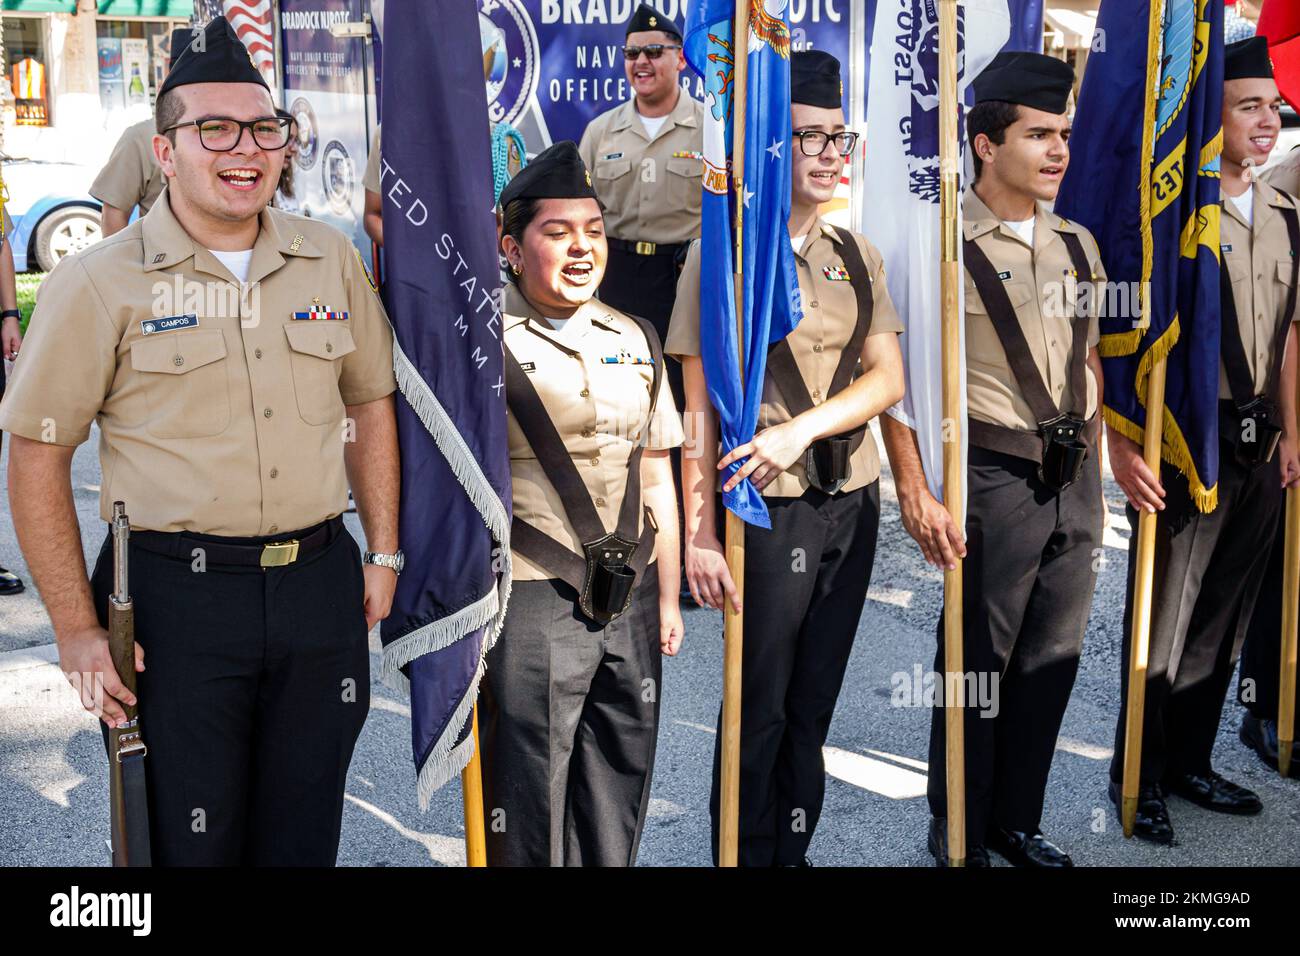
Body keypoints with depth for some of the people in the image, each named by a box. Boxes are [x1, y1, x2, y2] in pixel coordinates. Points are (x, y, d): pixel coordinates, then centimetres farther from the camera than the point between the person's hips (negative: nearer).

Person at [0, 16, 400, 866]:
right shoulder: (101, 283, -5)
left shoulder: (332, 258, 7)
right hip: (176, 596, -3)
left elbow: (370, 401, 16)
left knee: (303, 841, 15)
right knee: (188, 843, 7)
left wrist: (384, 551, 11)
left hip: (320, 587, 4)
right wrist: (77, 628, -7)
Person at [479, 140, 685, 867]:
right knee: (531, 805, 3)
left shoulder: (635, 342, 12)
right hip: (532, 599, -5)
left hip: (630, 601, 5)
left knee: (620, 791, 15)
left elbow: (655, 477, 15)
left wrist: (668, 596, 15)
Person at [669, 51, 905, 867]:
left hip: (852, 501, 5)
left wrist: (803, 427, -16)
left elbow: (889, 379, 3)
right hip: (770, 506, -5)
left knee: (815, 702, 14)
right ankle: (748, 854, 19)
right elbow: (700, 404, -10)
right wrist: (701, 532, -15)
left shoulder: (855, 255, 9)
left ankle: (796, 849, 27)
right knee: (761, 707, 3)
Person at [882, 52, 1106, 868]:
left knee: (1053, 659, 13)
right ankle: (958, 834, 23)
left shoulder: (1078, 244, 10)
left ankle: (1018, 821, 30)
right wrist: (917, 496, -16)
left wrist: (1095, 461, 13)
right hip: (997, 478, -6)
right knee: (980, 662, 4)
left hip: (1075, 477, 6)